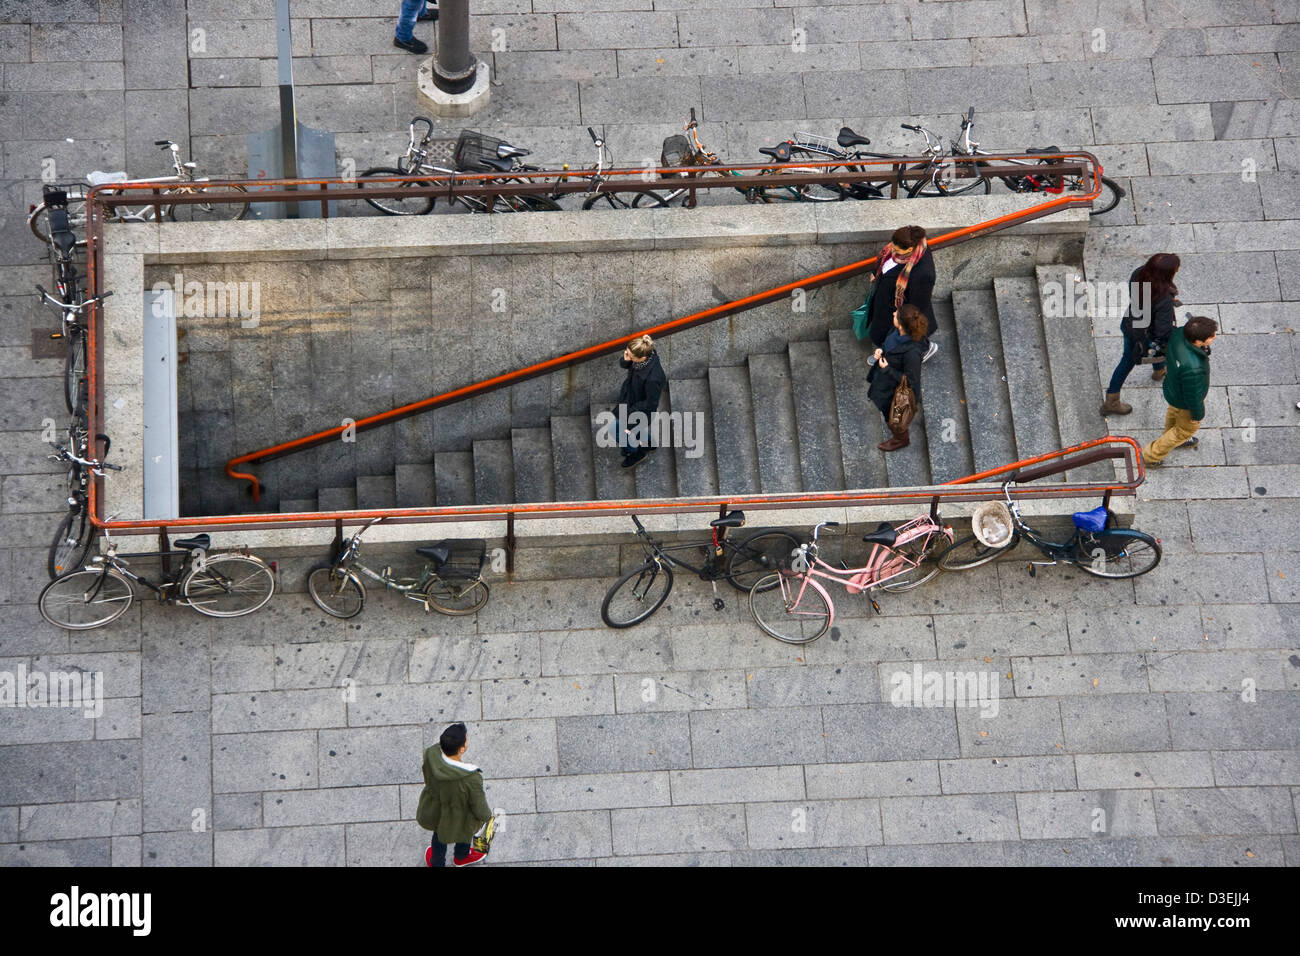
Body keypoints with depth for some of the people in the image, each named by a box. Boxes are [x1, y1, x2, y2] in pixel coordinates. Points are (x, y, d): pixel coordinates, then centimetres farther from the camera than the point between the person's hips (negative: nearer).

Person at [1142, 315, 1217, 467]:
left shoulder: (1179, 333, -29)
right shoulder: (1193, 368, -48)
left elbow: (1167, 354, -5)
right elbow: (1193, 395, -29)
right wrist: (1198, 414, -10)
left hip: (1172, 388, 7)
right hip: (1184, 403, -7)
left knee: (1174, 412, 36)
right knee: (1186, 428, 24)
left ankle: (1175, 441, 68)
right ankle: (1150, 455, 40)